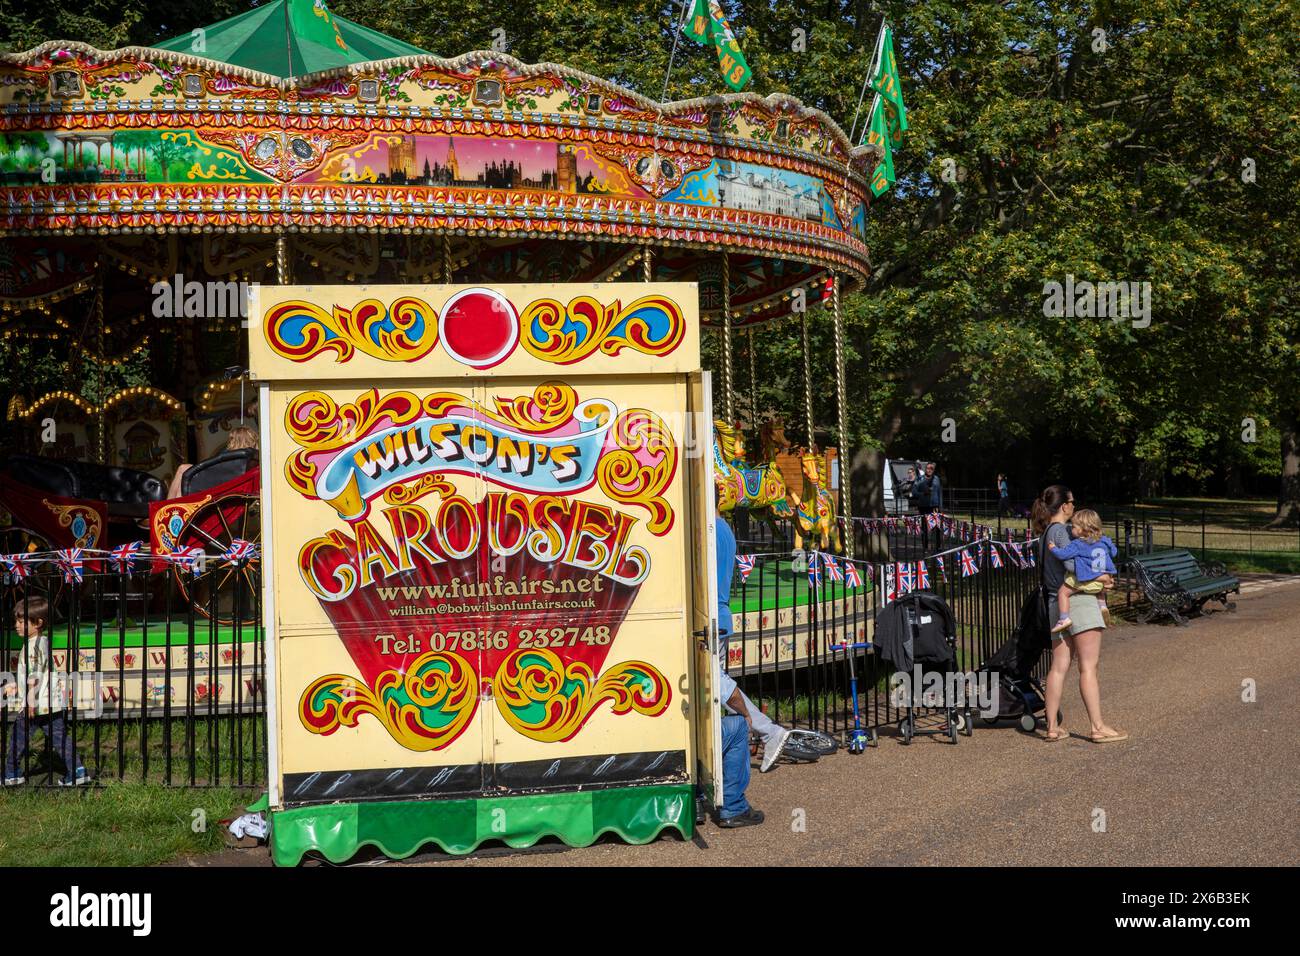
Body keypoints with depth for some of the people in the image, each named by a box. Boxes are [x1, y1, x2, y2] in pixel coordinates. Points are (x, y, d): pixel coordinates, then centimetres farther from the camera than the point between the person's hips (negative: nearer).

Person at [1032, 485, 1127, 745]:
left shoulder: (1045, 533, 17)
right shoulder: (1059, 530, -9)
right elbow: (1072, 564, -20)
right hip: (1078, 600, -8)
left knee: (1059, 666, 7)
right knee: (1088, 666, -5)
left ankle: (1052, 727, 6)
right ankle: (1098, 727, -3)